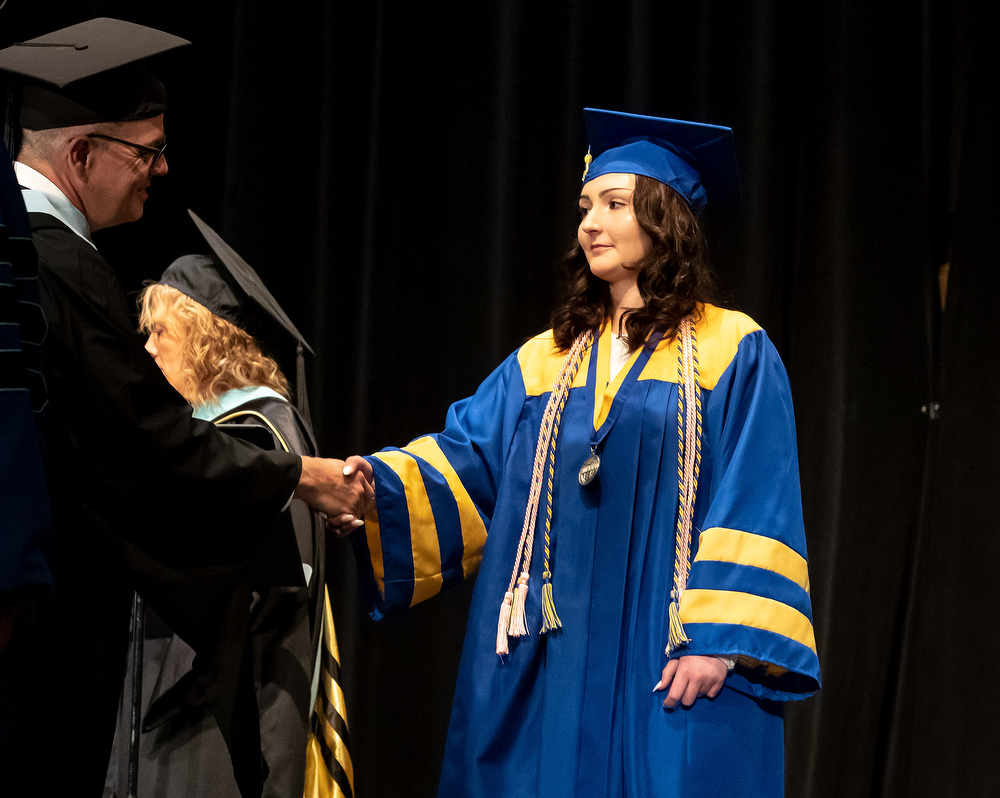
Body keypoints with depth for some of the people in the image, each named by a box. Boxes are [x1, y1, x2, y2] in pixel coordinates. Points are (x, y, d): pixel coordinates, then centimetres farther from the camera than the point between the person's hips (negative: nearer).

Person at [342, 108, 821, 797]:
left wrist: (719, 638, -16)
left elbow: (755, 504, -7)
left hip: (673, 661, -4)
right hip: (560, 665, 4)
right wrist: (371, 486, -15)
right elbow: (463, 460, 4)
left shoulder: (734, 352, 0)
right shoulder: (547, 361, 14)